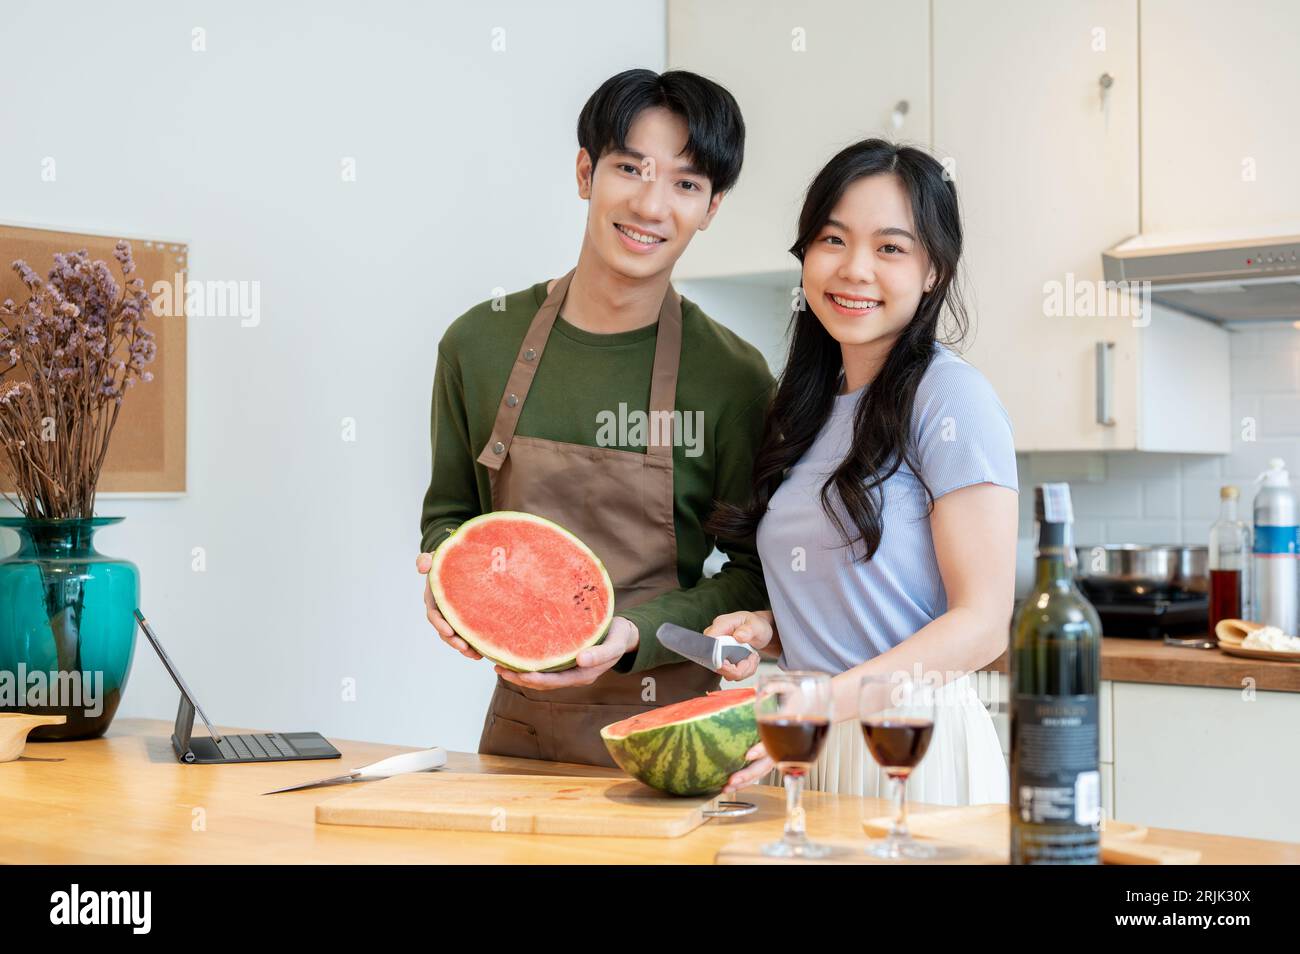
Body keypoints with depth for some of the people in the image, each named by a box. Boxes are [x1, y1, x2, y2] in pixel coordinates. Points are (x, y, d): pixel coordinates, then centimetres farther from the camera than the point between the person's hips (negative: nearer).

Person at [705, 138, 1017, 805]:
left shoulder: (950, 398, -11)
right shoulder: (807, 409, 11)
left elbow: (983, 623, -16)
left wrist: (822, 700, -25)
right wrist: (766, 628, 0)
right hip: (811, 754, 6)